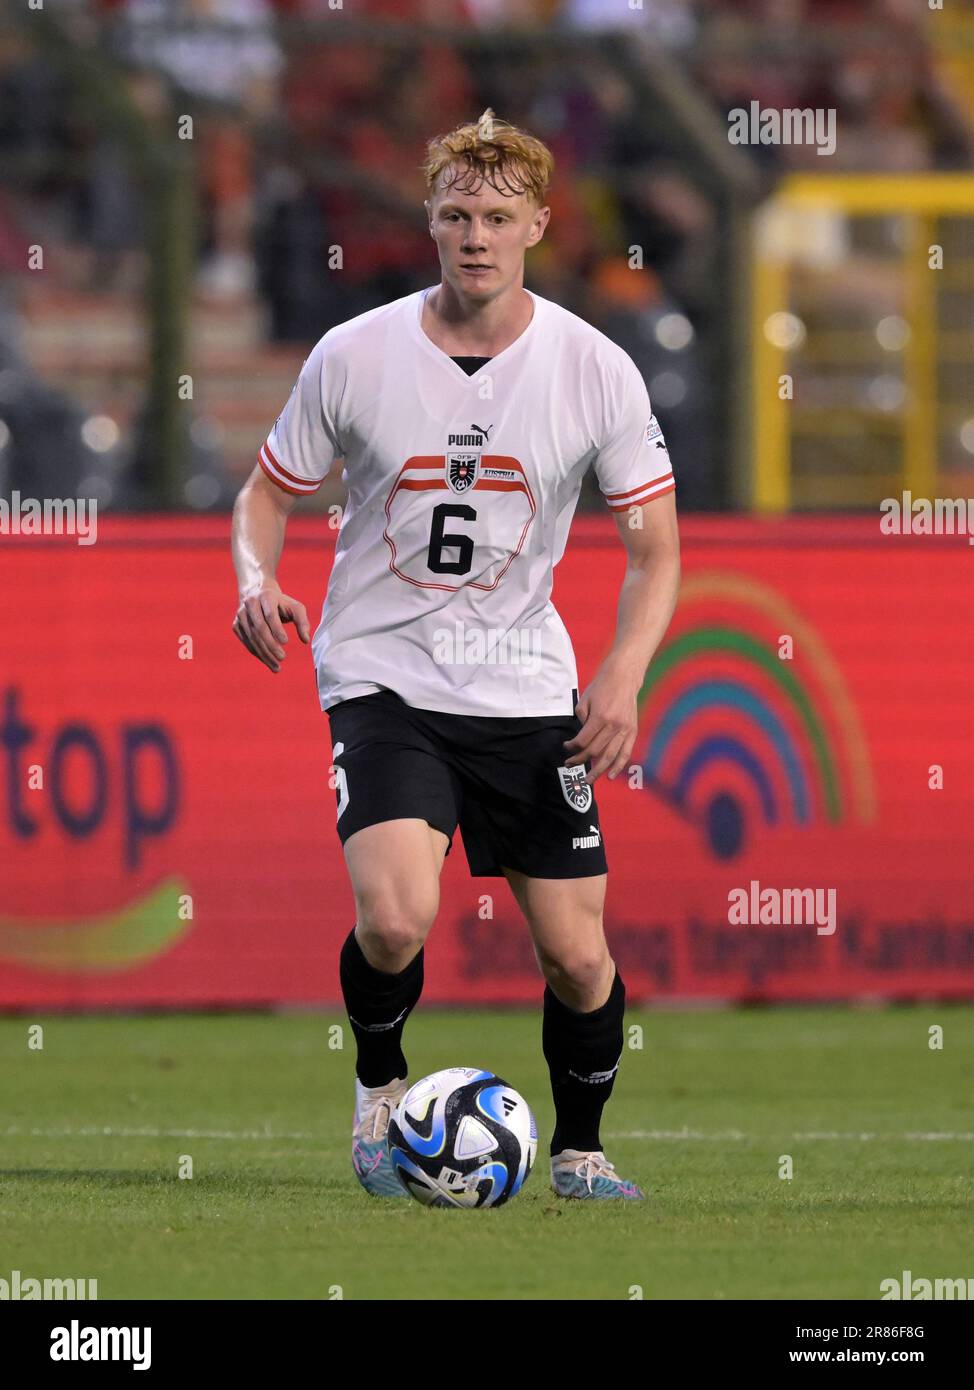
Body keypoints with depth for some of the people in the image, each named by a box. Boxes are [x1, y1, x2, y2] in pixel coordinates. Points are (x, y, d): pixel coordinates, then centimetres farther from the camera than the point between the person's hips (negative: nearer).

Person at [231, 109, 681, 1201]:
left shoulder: (595, 371, -5)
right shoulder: (354, 356, -6)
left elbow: (654, 547, 1)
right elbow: (269, 491, 7)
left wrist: (623, 676, -15)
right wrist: (256, 578, -15)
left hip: (527, 689, 2)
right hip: (382, 676, -2)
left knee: (576, 957, -1)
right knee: (396, 920, -24)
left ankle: (580, 1154, 26)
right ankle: (380, 1082, 7)